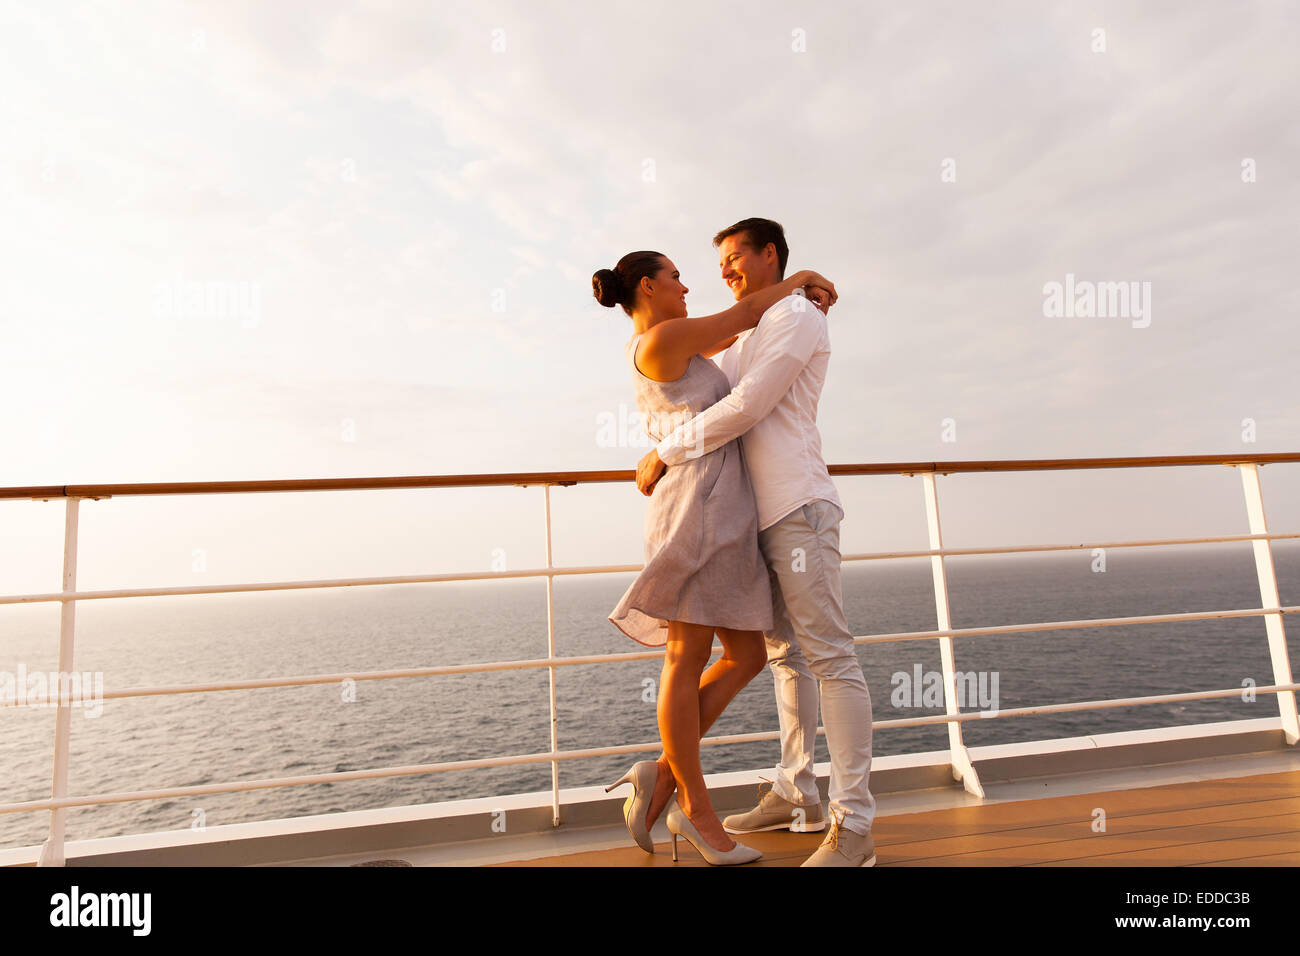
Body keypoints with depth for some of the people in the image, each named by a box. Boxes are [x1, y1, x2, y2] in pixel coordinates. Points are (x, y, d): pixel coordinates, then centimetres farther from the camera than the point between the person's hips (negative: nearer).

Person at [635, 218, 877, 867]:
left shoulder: (798, 317, -4)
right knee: (785, 654, 12)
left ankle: (853, 827, -2)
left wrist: (664, 454, -11)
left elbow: (744, 408, -16)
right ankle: (795, 796, 23)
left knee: (828, 655, -8)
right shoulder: (746, 339, 25)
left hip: (798, 509, -10)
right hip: (762, 516, 10)